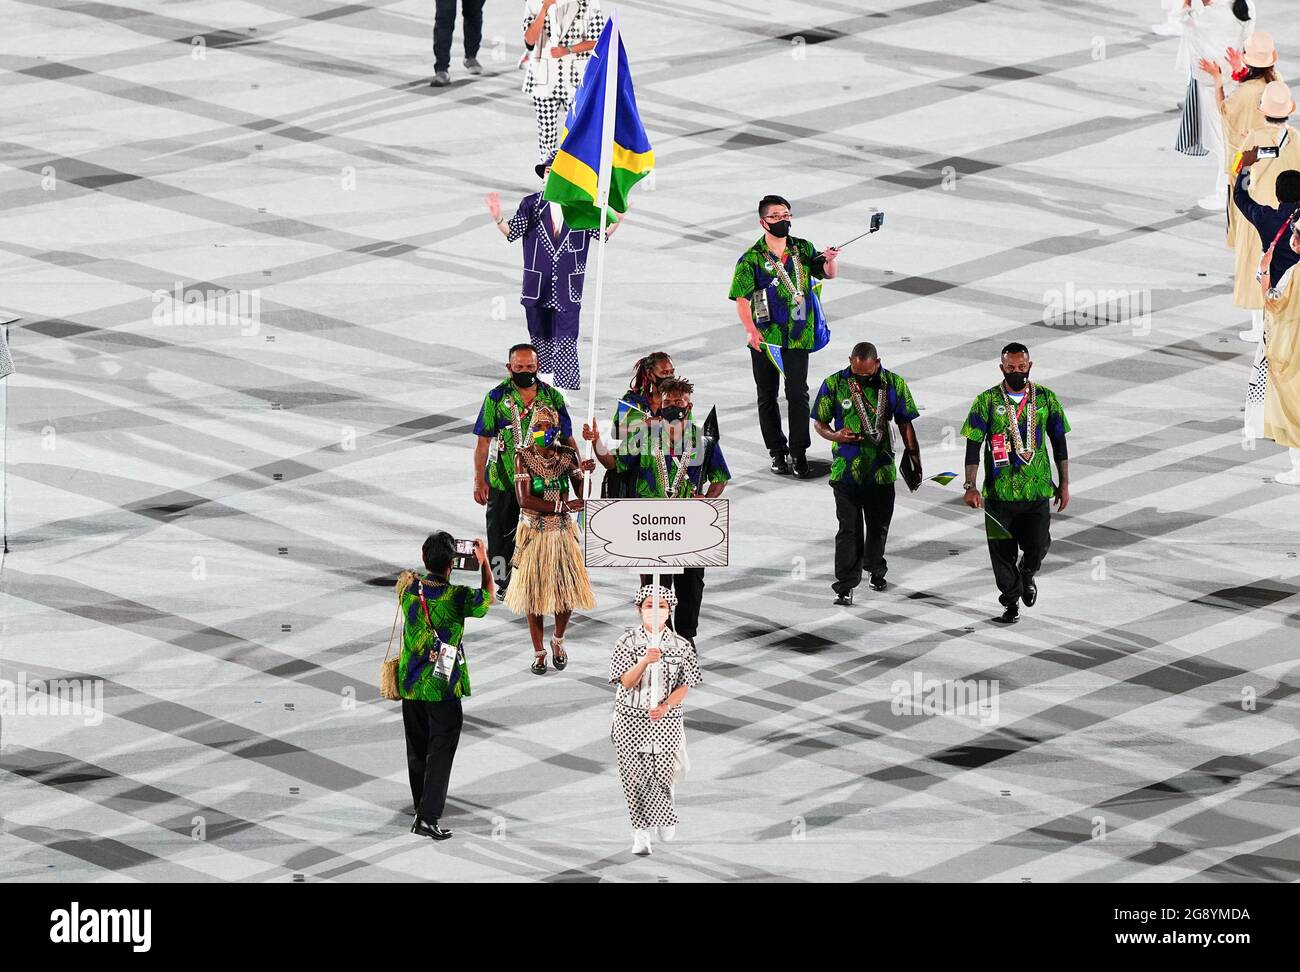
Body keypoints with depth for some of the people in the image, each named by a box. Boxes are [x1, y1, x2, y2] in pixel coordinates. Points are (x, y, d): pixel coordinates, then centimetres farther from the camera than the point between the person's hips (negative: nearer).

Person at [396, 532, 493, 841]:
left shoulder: (409, 588, -6)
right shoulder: (457, 597, -17)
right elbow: (487, 597, 4)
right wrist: (483, 560, 13)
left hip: (410, 686, 5)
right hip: (444, 688, -5)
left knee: (417, 750, 17)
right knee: (441, 751, 0)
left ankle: (422, 807, 30)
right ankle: (429, 817, -6)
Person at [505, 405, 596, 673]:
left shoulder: (568, 455, -3)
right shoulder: (524, 457, -11)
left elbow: (582, 495, -4)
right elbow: (524, 500, -19)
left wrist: (585, 473, -23)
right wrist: (562, 506, -20)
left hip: (563, 532, 2)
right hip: (534, 533, -2)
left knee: (568, 591, 2)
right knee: (533, 593, 3)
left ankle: (558, 642, 29)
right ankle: (539, 652, 18)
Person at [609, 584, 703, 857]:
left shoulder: (680, 645, -1)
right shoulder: (628, 642, -5)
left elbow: (684, 685, -1)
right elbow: (626, 682, -13)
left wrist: (665, 706, -19)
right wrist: (645, 661, -31)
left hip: (666, 719, 1)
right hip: (631, 719, -1)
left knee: (662, 774, 0)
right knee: (635, 776, 0)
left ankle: (665, 818, 32)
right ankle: (640, 832, 14)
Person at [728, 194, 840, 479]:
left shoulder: (802, 249, 6)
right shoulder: (752, 258, -4)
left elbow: (829, 273, 1)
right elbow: (741, 298, -8)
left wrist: (829, 261, -23)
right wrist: (750, 329, -22)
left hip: (798, 336, 1)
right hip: (765, 338, -1)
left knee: (798, 393, -5)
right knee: (767, 396, 7)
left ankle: (799, 453, -2)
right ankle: (778, 452, 19)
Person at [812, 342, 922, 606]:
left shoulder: (894, 385, -2)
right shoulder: (834, 384, -5)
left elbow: (906, 426, 7)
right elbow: (819, 423, 3)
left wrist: (915, 462, 7)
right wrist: (836, 436, -18)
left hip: (881, 471, 2)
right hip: (845, 471, -2)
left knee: (878, 526, 15)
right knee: (849, 529, -5)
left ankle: (875, 570, 38)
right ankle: (846, 584, -2)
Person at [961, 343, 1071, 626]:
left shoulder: (1046, 398, 5)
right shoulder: (987, 401, -2)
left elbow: (1059, 443, 12)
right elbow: (973, 446, -2)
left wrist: (1064, 483, 10)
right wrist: (971, 486, -10)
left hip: (1037, 491, 1)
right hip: (999, 493, -1)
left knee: (1038, 546, -7)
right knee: (1002, 551, 3)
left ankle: (1026, 575, 27)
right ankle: (1011, 601, 22)